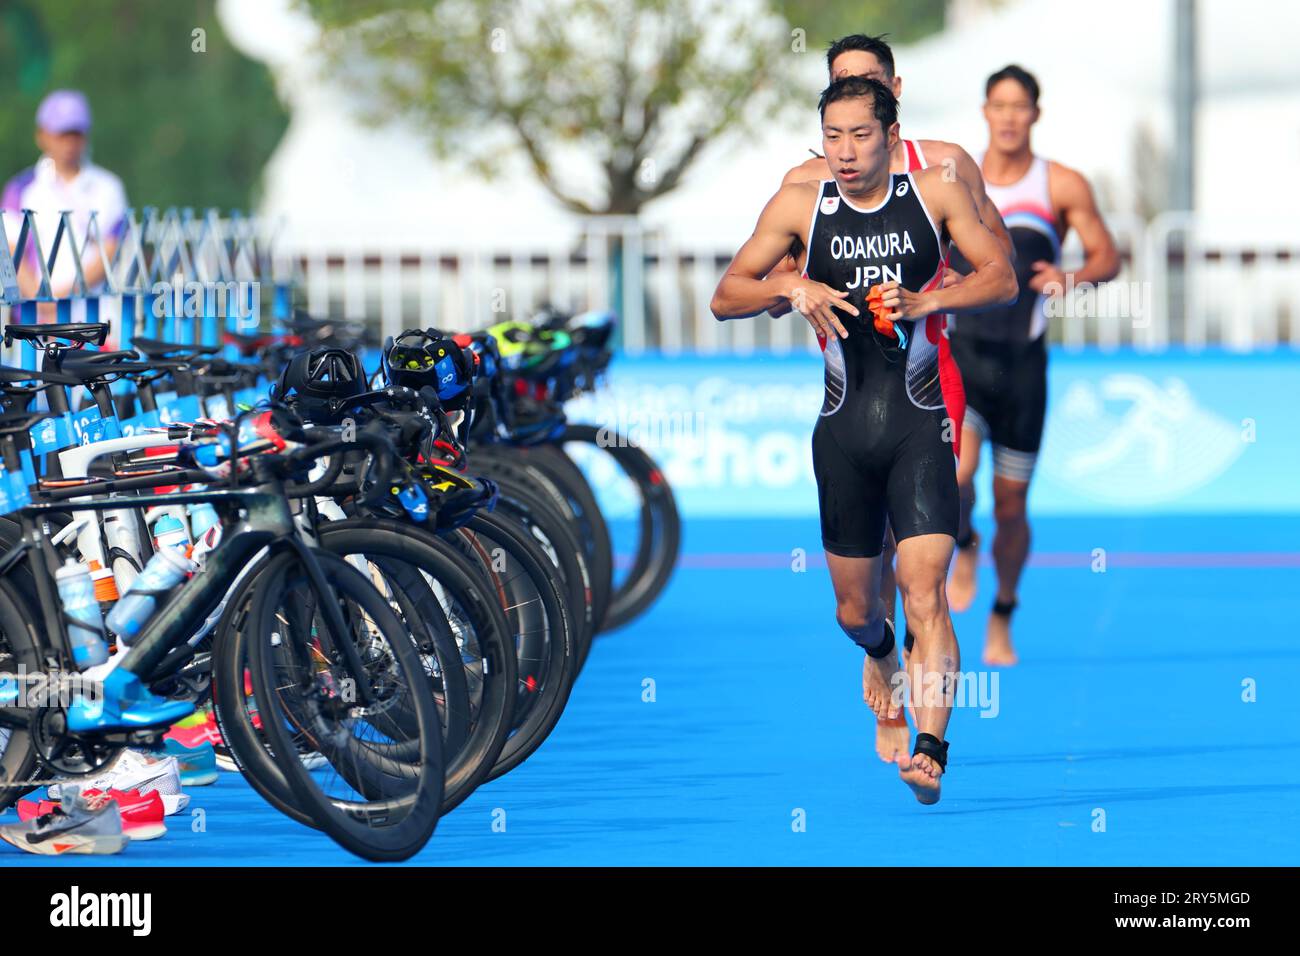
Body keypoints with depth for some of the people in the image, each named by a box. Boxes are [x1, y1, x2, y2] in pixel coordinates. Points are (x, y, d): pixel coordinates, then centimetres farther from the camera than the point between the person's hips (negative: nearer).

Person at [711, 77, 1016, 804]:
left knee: (925, 591, -18)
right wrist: (791, 288, -12)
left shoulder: (936, 194, 3)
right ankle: (880, 656, 48)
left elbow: (1003, 279, 2)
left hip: (921, 424, -2)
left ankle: (931, 749, -24)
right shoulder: (799, 206, 5)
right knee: (854, 611, 12)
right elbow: (725, 298, 7)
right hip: (845, 429, 2)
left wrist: (924, 302, -13)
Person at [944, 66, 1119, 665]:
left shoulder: (1062, 187, 1)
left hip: (1024, 363, 0)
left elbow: (1107, 259, 0)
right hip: (964, 353, 0)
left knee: (1011, 509, 5)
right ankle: (964, 548, 8)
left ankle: (1002, 620, 28)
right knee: (956, 473, -25)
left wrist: (1073, 277, -21)